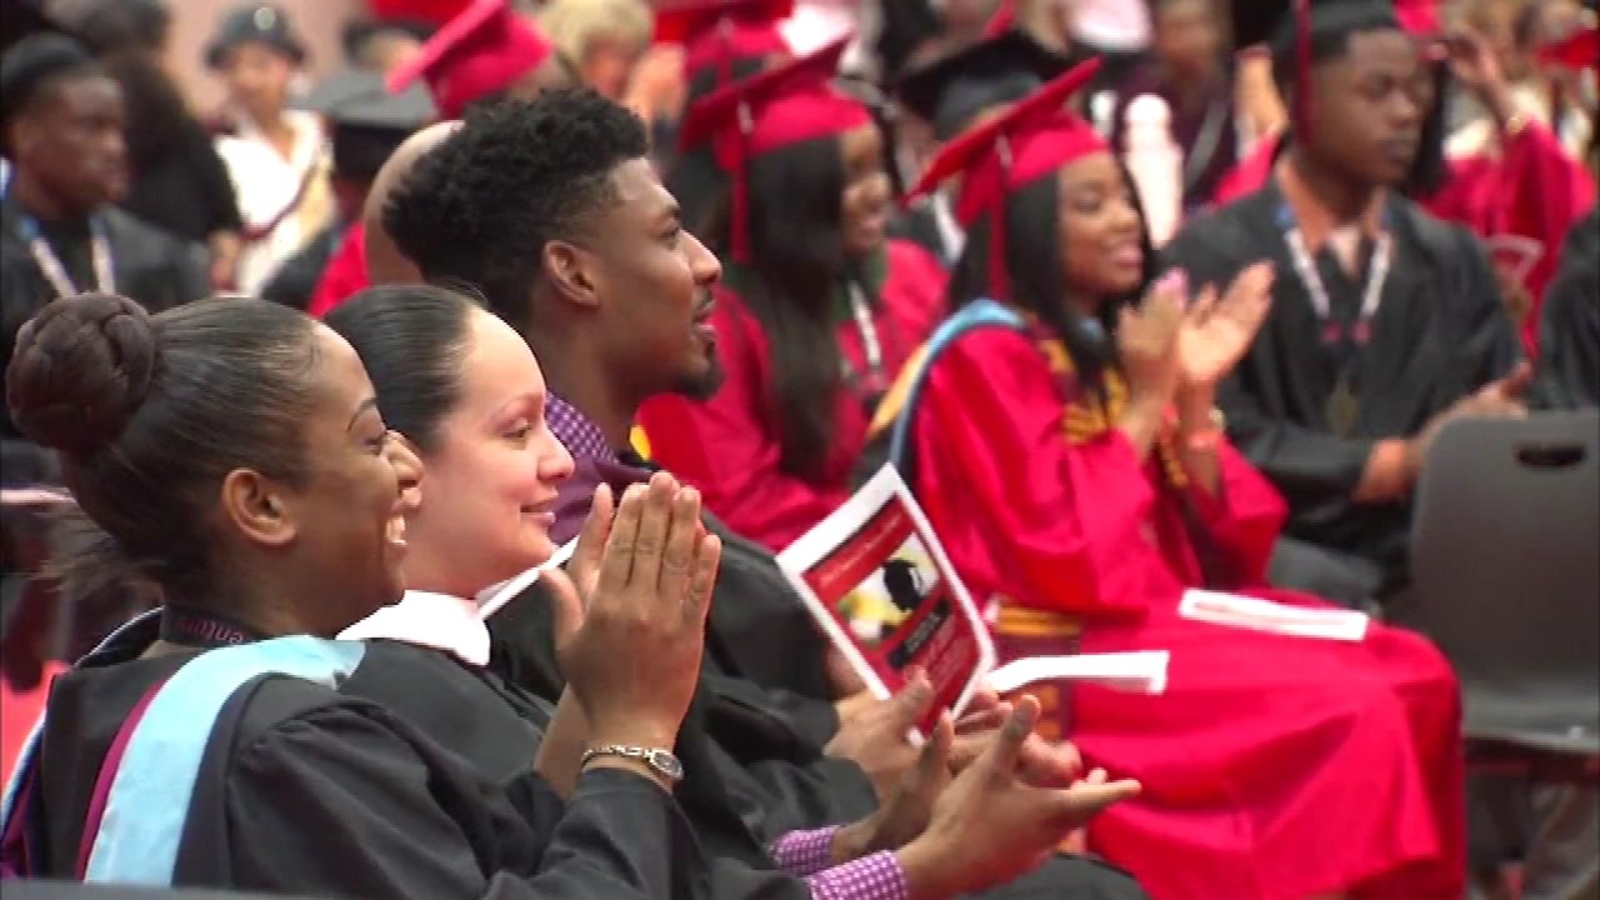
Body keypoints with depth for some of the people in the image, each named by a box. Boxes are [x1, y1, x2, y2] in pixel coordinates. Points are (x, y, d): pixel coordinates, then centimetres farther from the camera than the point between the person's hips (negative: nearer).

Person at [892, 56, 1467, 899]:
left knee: (1415, 678, -6)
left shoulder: (1105, 346, 13)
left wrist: (1193, 401, -4)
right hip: (1057, 656, -8)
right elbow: (1060, 559, -20)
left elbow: (1201, 545, 9)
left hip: (1154, 615, 8)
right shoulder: (985, 358, -12)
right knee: (1344, 713, -22)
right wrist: (1143, 402, -13)